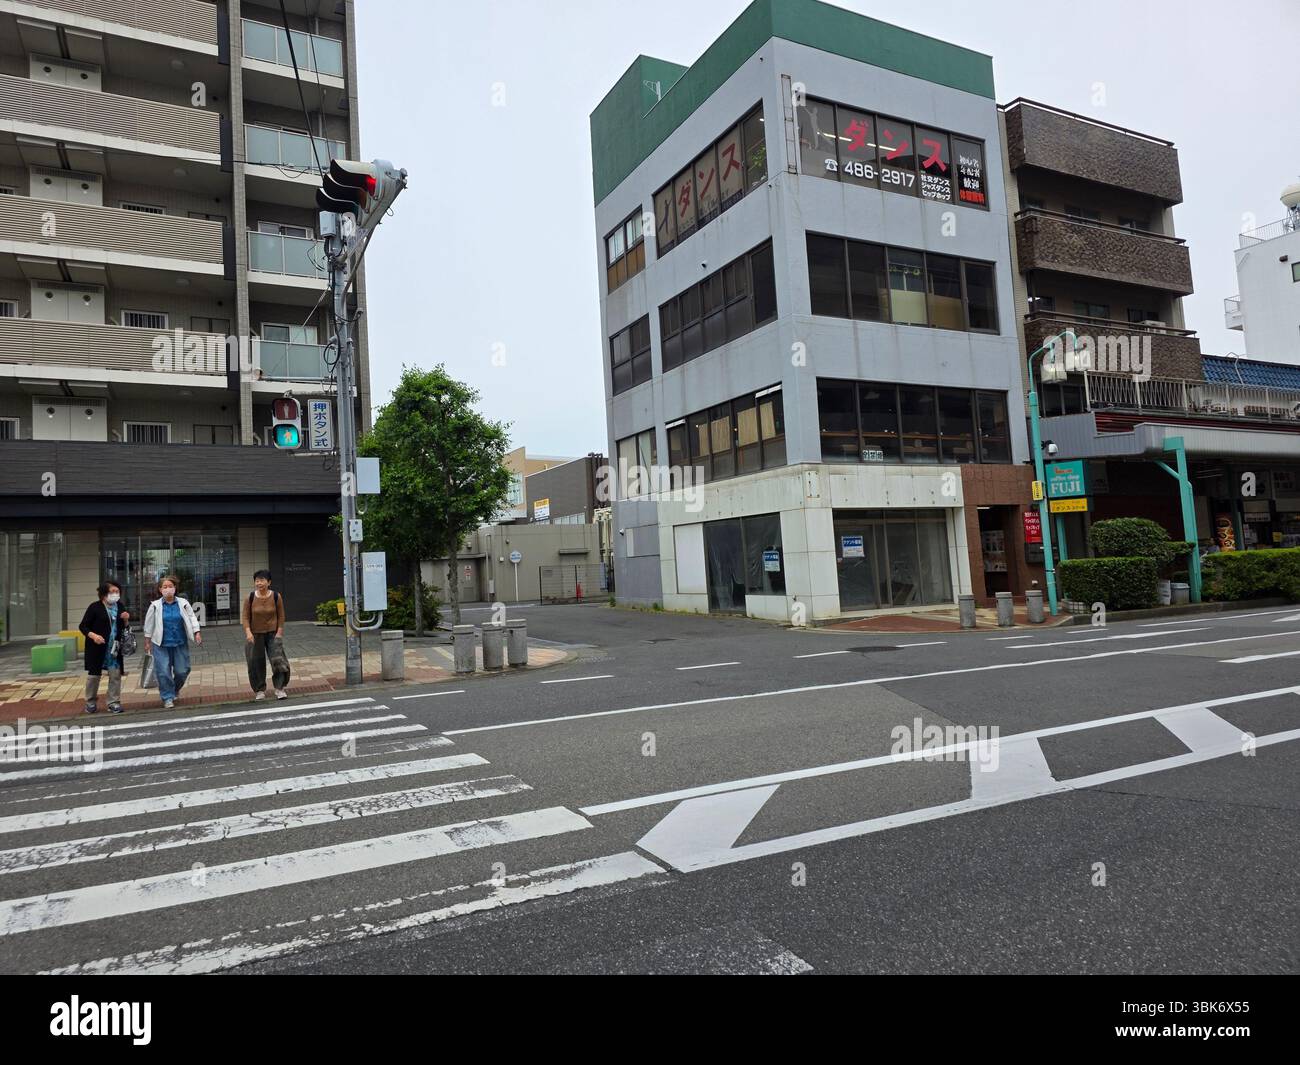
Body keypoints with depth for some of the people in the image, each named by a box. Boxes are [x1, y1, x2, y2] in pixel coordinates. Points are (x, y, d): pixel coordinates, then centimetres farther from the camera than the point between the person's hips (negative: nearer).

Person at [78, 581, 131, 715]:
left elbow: (123, 628, 16)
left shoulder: (119, 607, 8)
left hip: (114, 648, 4)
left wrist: (125, 620, -6)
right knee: (93, 674, 6)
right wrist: (93, 635, -23)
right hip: (97, 647, -4)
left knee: (115, 675, 1)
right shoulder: (95, 607, -8)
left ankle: (114, 702, 9)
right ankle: (91, 702, 22)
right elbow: (82, 626, -7)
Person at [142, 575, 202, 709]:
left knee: (182, 670, 4)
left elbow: (192, 618, 2)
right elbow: (149, 625, 6)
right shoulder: (155, 606, 0)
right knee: (164, 672, -4)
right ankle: (168, 698, 9)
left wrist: (197, 633, -10)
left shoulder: (183, 603, 1)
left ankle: (175, 690, 33)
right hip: (161, 644, -1)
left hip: (180, 643, 1)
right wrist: (147, 642, 7)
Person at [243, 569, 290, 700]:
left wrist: (279, 632, -6)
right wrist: (248, 632, -17)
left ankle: (280, 689, 1)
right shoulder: (250, 597, -7)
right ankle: (260, 690, 19)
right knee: (257, 663, 6)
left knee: (278, 660, -9)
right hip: (255, 635, 1)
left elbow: (281, 616, 0)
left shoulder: (276, 596, -7)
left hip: (273, 633, -1)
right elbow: (246, 617, -4)